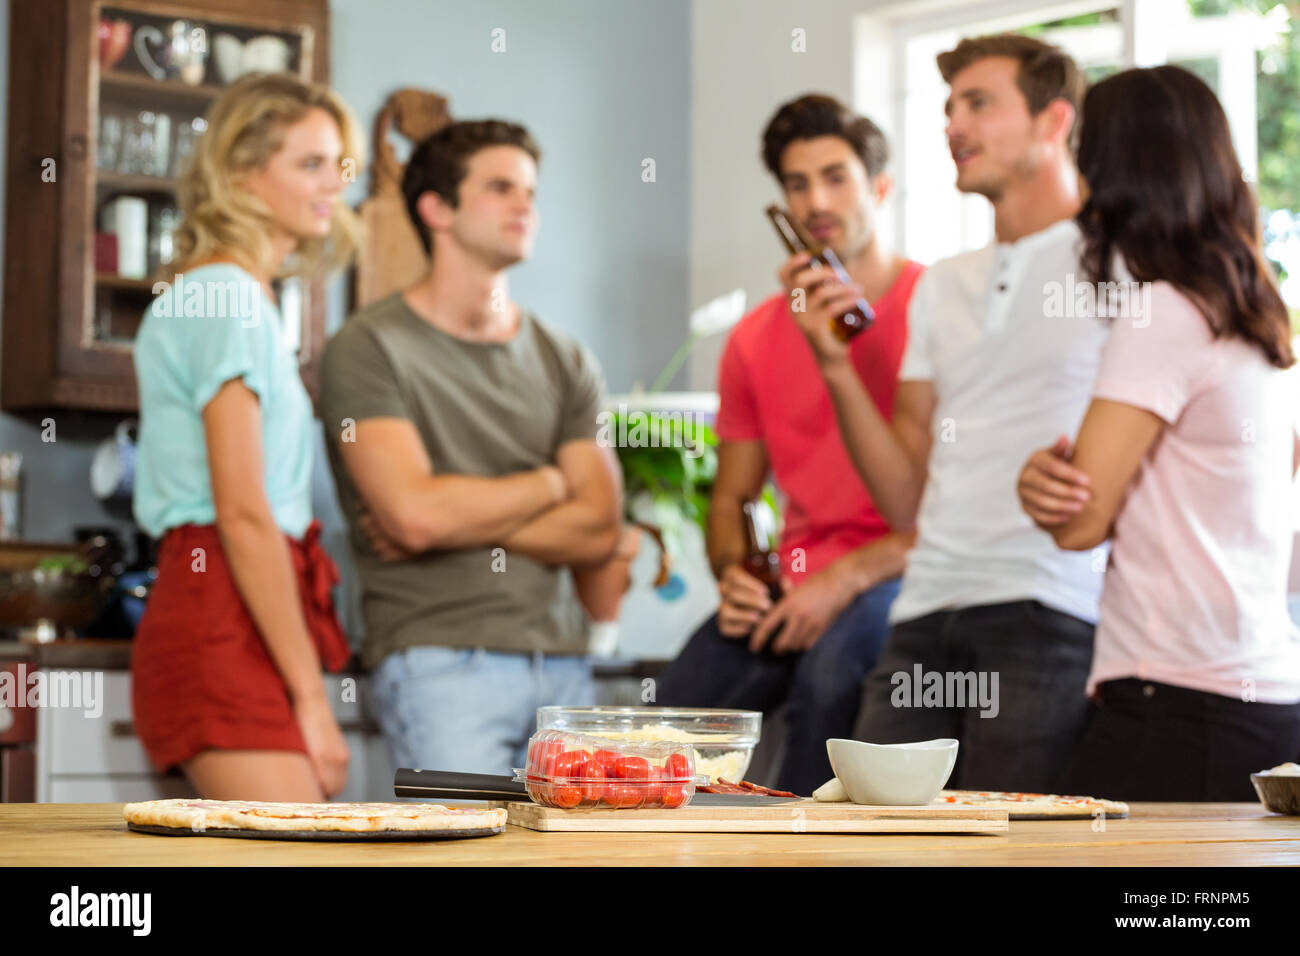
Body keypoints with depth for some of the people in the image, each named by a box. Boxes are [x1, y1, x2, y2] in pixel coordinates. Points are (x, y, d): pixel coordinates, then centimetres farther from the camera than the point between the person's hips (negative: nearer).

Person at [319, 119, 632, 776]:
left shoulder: (565, 362, 16)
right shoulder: (370, 347, -1)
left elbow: (598, 530, 6)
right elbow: (415, 513, -13)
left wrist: (463, 518, -7)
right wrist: (550, 483, 2)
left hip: (562, 660, 5)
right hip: (439, 659, -5)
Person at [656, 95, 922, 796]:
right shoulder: (757, 338, 14)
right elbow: (731, 496, 21)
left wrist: (846, 579, -19)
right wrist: (733, 575, -2)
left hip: (899, 578, -5)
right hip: (795, 580, 5)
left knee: (828, 671, -37)